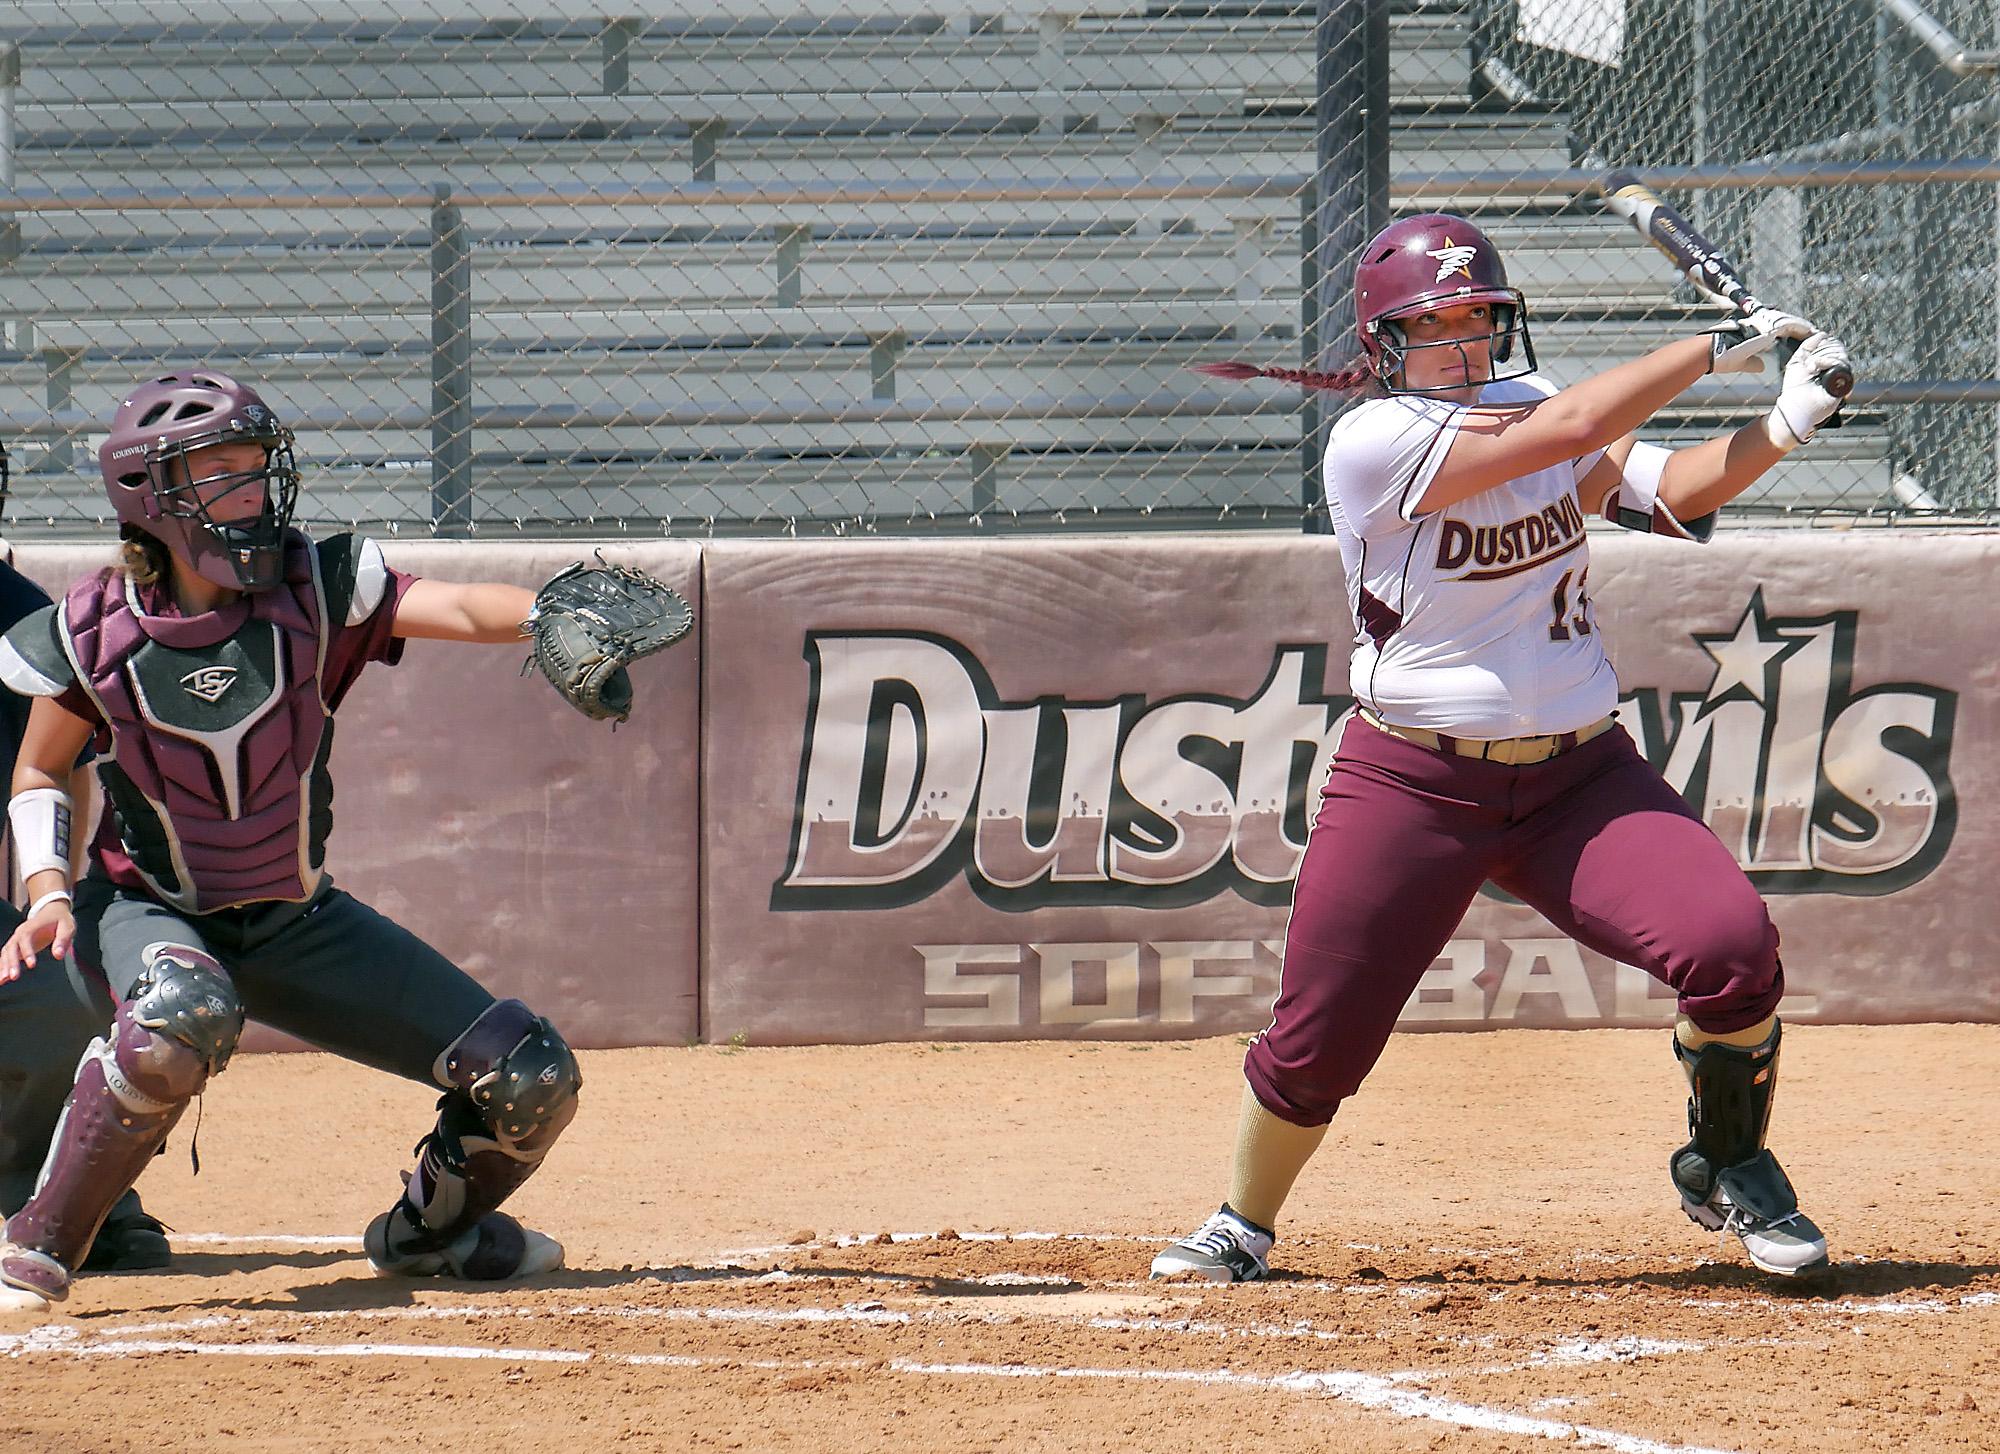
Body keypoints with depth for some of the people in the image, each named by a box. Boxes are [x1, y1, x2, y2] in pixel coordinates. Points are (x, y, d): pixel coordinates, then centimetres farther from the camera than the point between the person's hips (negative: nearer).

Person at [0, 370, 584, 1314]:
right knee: (185, 1013, -42)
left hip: (298, 921, 3)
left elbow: (458, 609, -27)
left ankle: (428, 1228, 30)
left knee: (531, 1081, -3)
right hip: (152, 910, -3)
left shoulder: (316, 591, -13)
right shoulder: (94, 633, -14)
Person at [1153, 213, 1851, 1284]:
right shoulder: (1372, 442, -14)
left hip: (1579, 775, 4)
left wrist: (1783, 425, -19)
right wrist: (1719, 347, -13)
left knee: (1733, 946, -18)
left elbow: (1668, 492, -2)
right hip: (1412, 785, -4)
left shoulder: (1535, 411, 7)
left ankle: (1727, 1166, 8)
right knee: (1312, 1045, -1)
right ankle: (1242, 1226, 28)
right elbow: (1567, 430, -21)